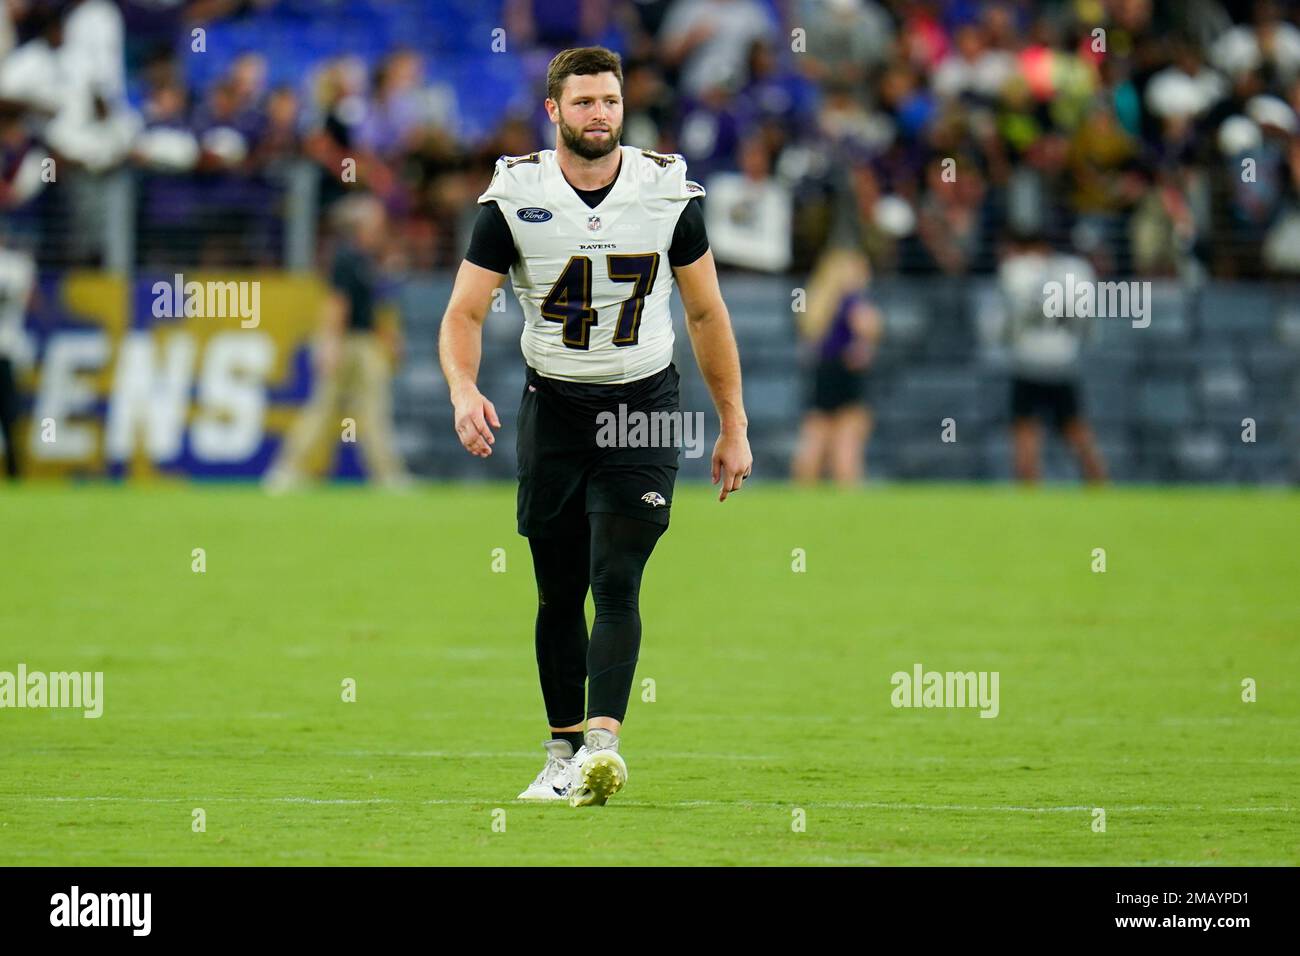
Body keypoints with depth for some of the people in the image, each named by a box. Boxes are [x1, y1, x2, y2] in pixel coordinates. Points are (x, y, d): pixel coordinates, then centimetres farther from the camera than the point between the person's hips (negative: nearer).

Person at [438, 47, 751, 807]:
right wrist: (464, 391, -28)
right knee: (560, 594, 7)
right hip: (554, 406, 1)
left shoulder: (668, 191, -4)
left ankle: (604, 743, -25)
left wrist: (734, 428, 8)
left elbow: (706, 313, 6)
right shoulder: (515, 196, -7)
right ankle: (564, 753, 19)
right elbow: (465, 314, -8)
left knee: (616, 582, -14)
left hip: (645, 405, -1)